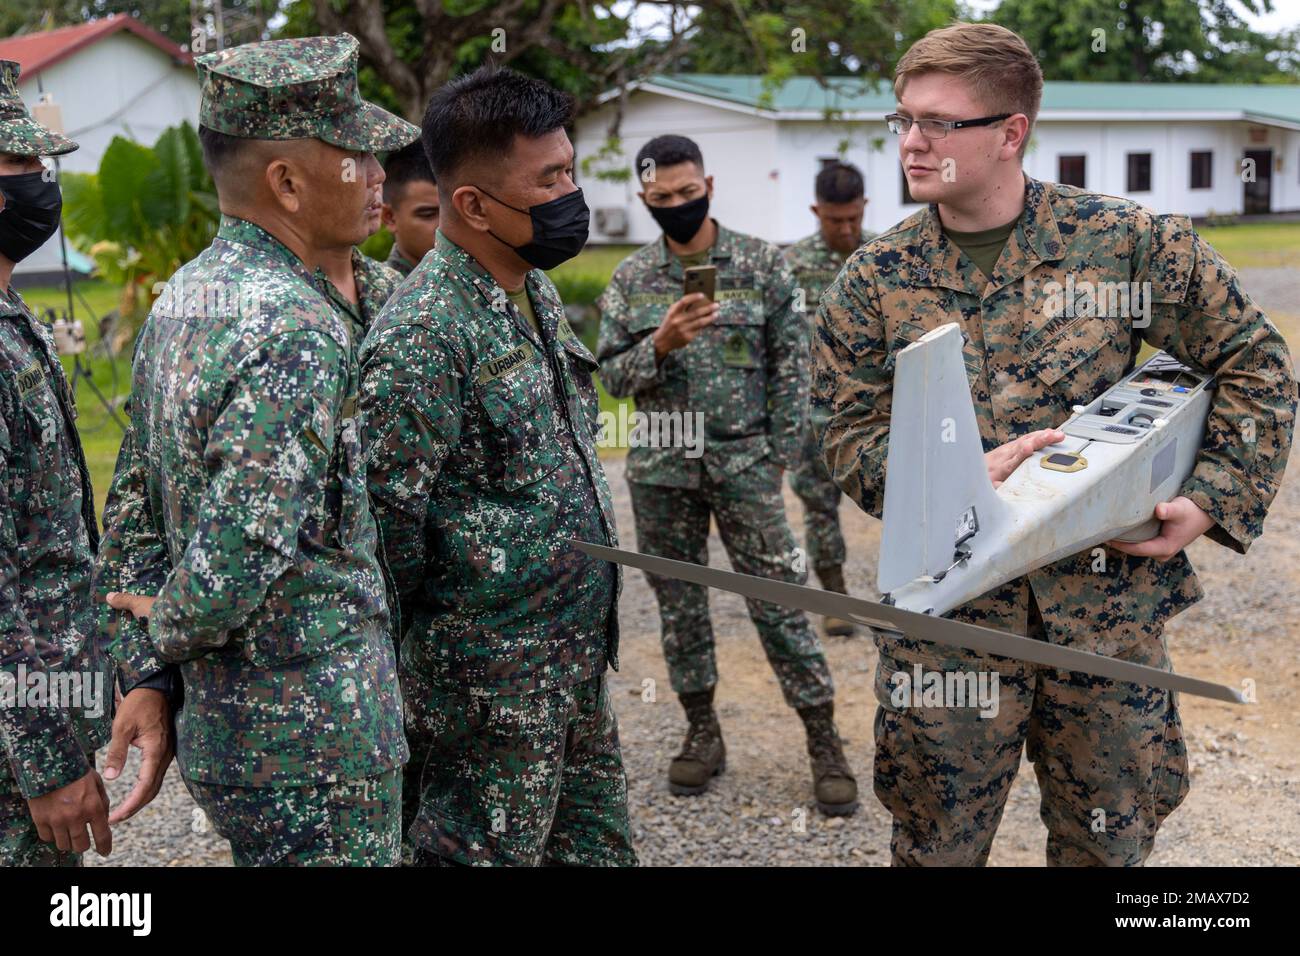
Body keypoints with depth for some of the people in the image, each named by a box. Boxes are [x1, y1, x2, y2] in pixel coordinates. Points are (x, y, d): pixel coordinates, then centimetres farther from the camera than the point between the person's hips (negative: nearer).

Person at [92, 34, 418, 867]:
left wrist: (142, 674, 11)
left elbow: (136, 510, 11)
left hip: (224, 727, 9)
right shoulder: (296, 335, -24)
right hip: (314, 743, -9)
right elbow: (229, 563, -29)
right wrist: (170, 634, -8)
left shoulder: (182, 298, 7)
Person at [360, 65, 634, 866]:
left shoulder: (536, 291, 6)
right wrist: (454, 630, -8)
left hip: (578, 659, 8)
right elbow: (388, 516, -22)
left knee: (600, 847, 19)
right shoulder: (424, 332, -22)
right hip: (492, 681, -8)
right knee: (492, 851, 8)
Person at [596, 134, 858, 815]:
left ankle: (824, 740, 6)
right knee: (679, 601, 10)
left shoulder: (761, 263, 0)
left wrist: (781, 448, -6)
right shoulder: (630, 279, 5)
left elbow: (791, 359, 1)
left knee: (777, 598, -3)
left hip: (743, 461, -2)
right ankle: (702, 733, 24)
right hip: (661, 467, 3)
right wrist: (662, 344, -17)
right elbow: (611, 375, 2)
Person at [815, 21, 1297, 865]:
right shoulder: (873, 279, 0)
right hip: (948, 603, 1)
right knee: (940, 842, 11)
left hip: (1111, 598, 0)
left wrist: (1217, 499, -6)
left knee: (1113, 839, 15)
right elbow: (852, 436, -1)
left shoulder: (1127, 241, -4)